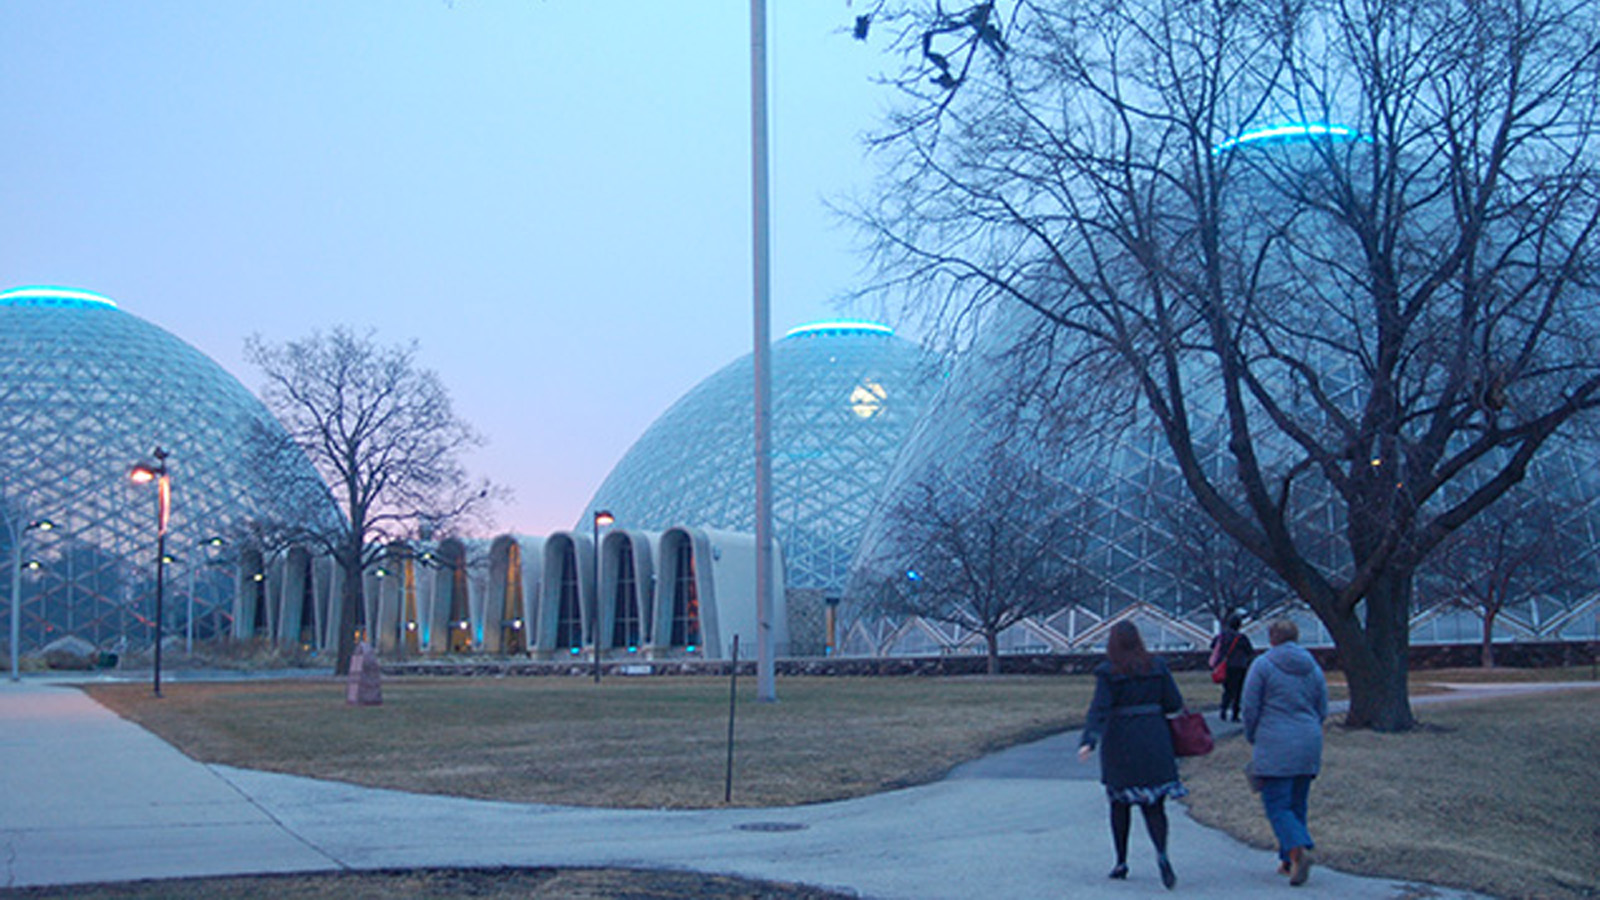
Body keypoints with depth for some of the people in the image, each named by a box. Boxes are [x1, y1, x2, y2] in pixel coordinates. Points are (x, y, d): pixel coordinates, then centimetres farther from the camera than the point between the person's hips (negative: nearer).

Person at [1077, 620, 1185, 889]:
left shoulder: (1108, 672, -6)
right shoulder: (1157, 666, 3)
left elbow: (1099, 709, -17)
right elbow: (1175, 702, 5)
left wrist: (1089, 741, -24)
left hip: (1120, 742, -2)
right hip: (1154, 742, 2)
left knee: (1120, 803, 13)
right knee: (1153, 805, 2)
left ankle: (1121, 862, 17)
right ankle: (1161, 852, -23)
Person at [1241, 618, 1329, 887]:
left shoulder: (1262, 665, -4)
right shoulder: (1313, 668, 10)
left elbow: (1250, 707, -5)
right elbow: (1322, 711, 13)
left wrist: (1252, 739, 9)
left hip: (1275, 744, -5)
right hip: (1309, 745, 5)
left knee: (1277, 804, -5)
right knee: (1297, 804, 13)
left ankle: (1298, 850, -25)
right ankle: (1289, 861, 15)